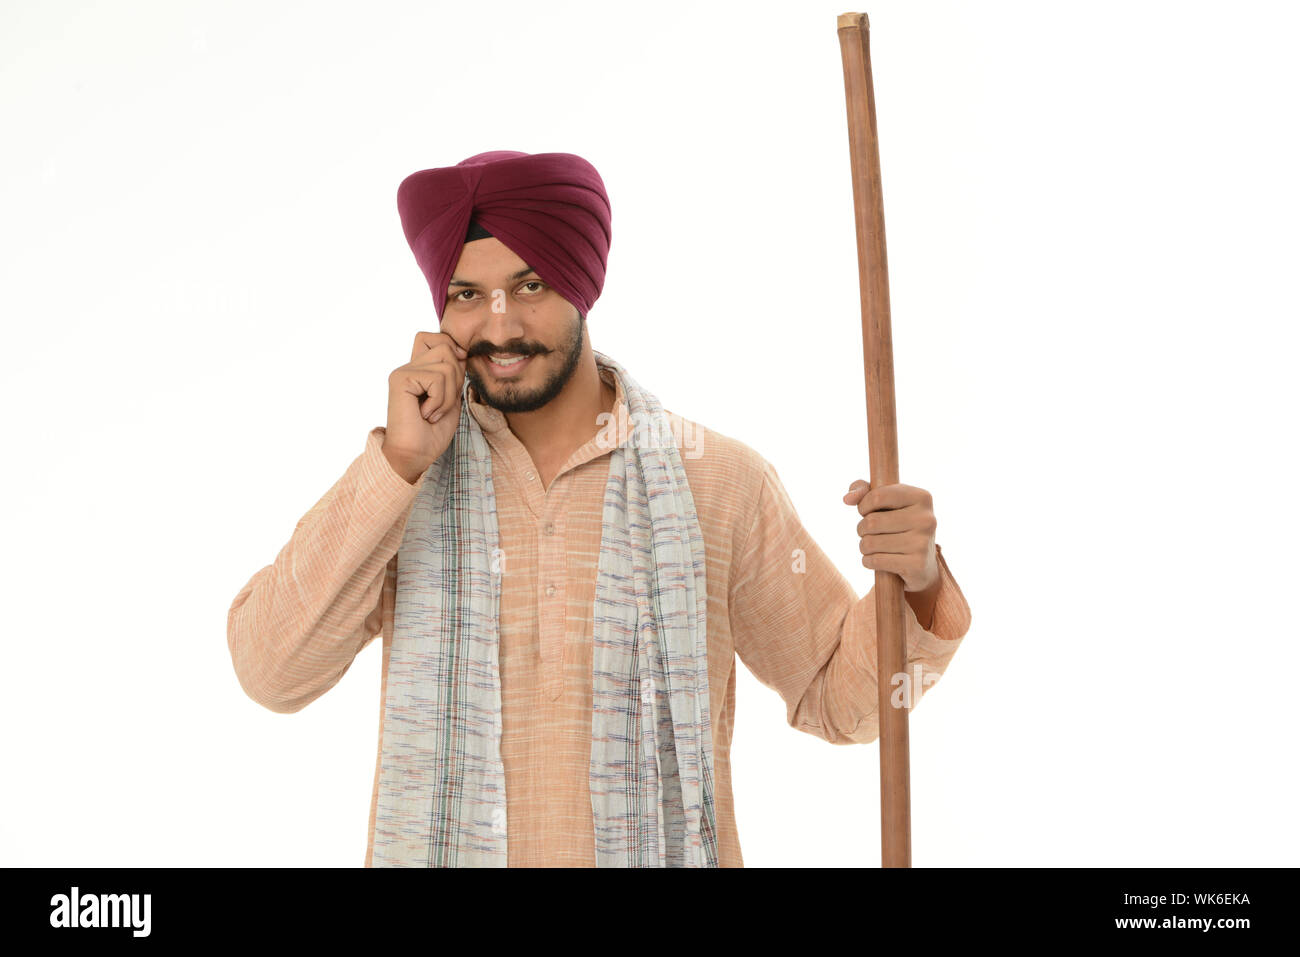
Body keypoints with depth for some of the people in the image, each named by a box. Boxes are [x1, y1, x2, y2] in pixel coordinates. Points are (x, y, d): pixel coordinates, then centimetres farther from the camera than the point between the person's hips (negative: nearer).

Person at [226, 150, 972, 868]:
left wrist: (914, 587, -17)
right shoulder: (399, 472, 0)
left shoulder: (719, 479, -4)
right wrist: (400, 461, -15)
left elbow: (837, 698, 2)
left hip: (663, 847, -1)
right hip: (443, 848, 2)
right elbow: (271, 671, -10)